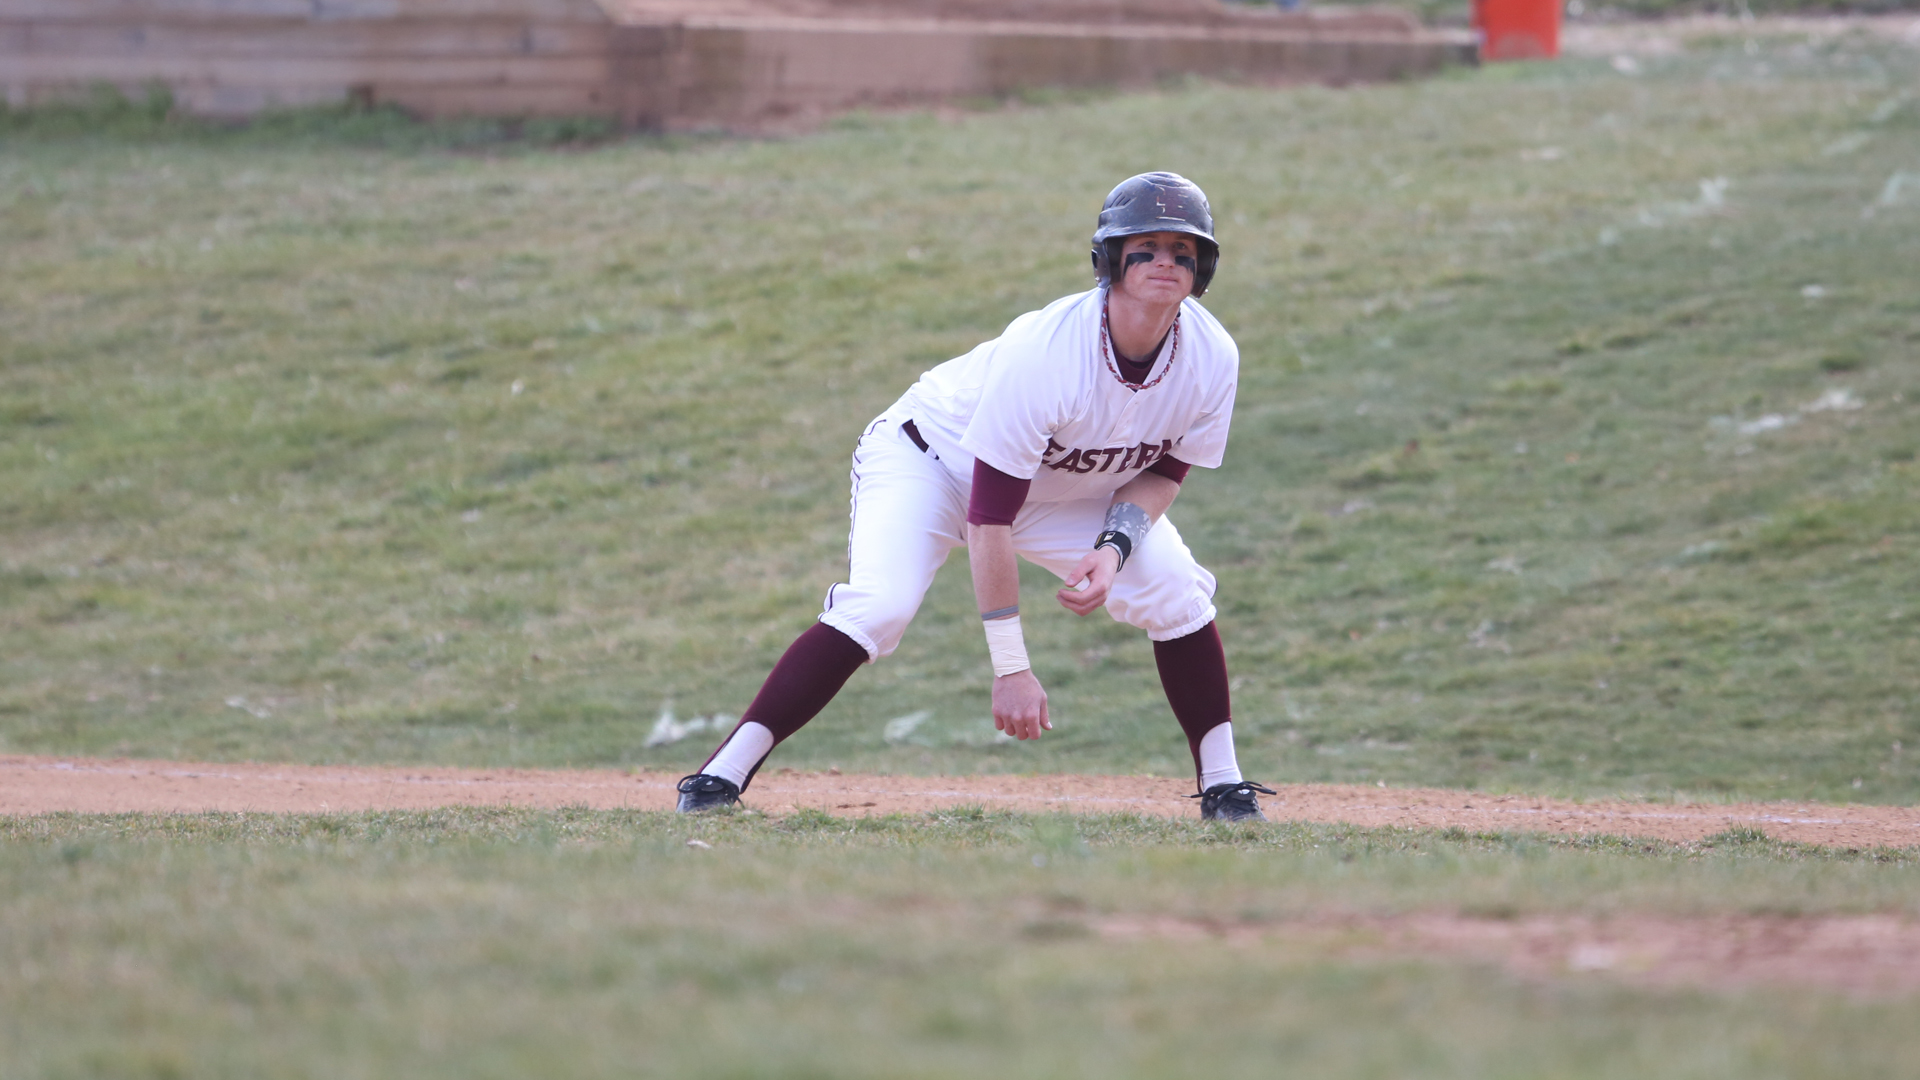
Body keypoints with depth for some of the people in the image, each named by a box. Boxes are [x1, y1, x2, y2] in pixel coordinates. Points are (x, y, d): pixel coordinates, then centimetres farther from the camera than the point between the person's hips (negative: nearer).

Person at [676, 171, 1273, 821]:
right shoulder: (1044, 351, -39)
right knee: (876, 608, -28)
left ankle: (1221, 787, 6)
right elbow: (990, 514, -35)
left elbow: (1165, 469, -3)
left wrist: (1115, 546, -25)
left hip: (1067, 490, 6)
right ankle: (721, 779, -25)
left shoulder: (1212, 358, -22)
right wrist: (1010, 668, -34)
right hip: (932, 460, -5)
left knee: (1178, 597, -11)